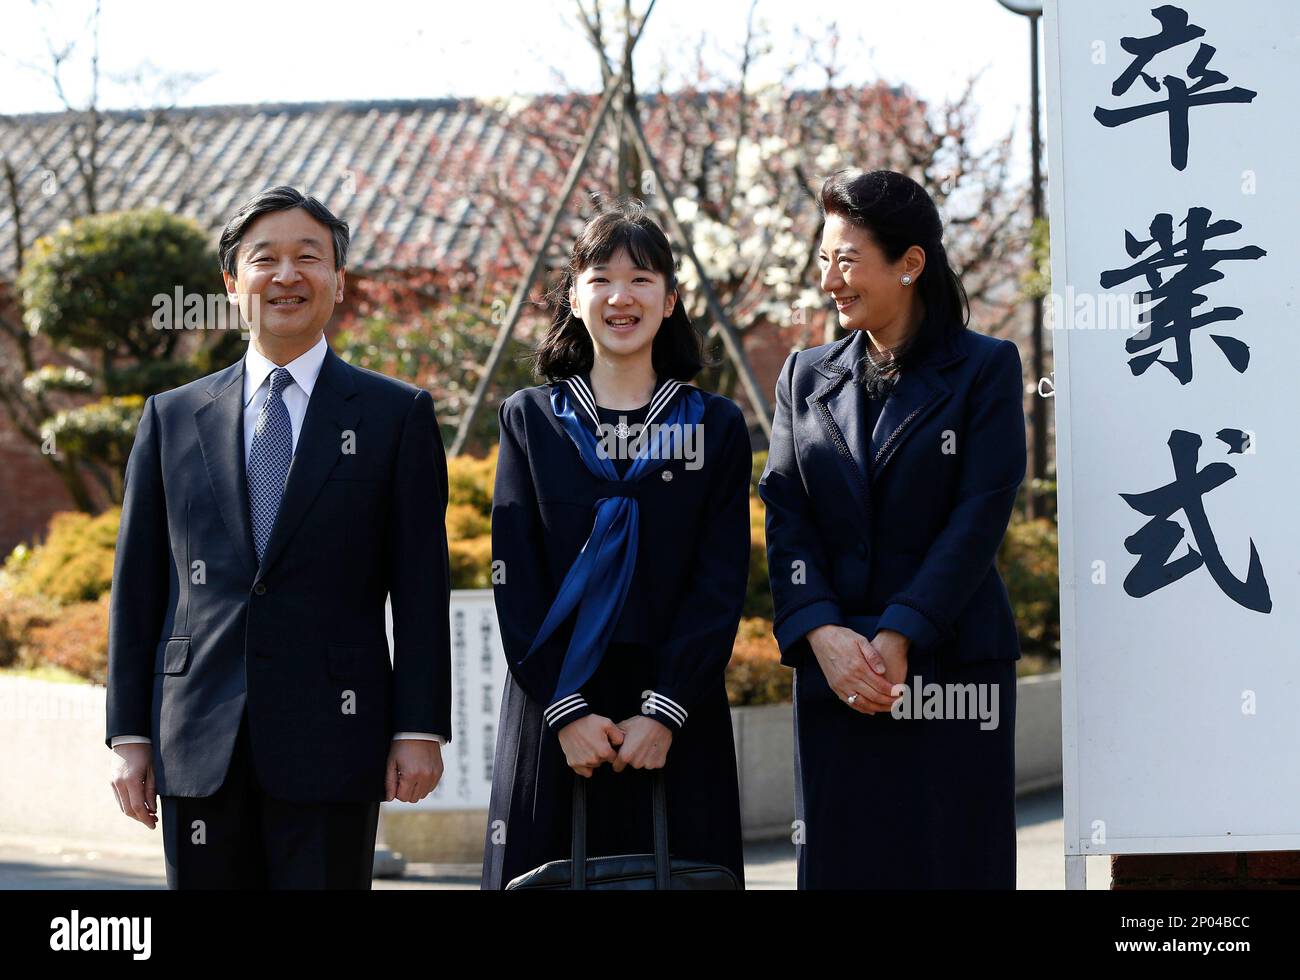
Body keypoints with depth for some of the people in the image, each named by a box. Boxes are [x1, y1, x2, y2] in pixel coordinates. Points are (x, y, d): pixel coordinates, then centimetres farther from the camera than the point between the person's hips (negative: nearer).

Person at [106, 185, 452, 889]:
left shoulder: (397, 416, 6)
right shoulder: (171, 419, 13)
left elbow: (421, 586, 2)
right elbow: (138, 588, 12)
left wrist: (419, 729, -5)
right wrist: (129, 736, 7)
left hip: (331, 742, -2)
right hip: (199, 748, 2)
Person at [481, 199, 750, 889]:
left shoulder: (715, 426, 6)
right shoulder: (530, 419, 8)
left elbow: (721, 583, -1)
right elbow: (515, 579, 1)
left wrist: (665, 711, -11)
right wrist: (565, 709, -10)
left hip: (677, 720, 0)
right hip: (552, 716, 0)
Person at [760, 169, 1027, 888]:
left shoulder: (985, 368, 1)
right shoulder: (806, 377, 13)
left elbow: (980, 514, -8)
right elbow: (784, 516, 4)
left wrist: (898, 638, -17)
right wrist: (822, 633, -12)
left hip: (950, 665, -3)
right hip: (832, 671, 3)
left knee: (951, 865, -1)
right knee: (840, 862, 3)